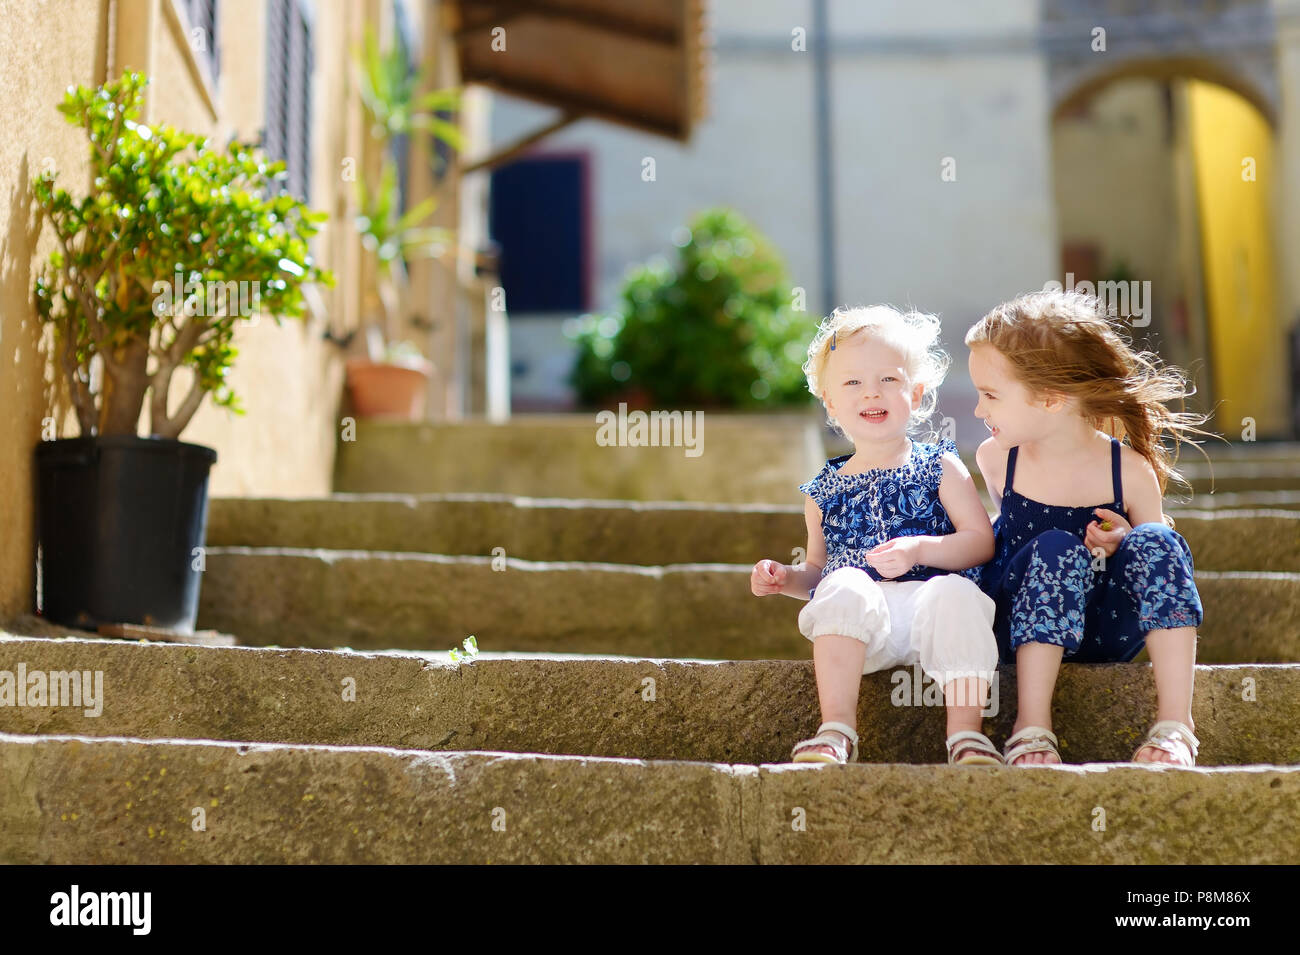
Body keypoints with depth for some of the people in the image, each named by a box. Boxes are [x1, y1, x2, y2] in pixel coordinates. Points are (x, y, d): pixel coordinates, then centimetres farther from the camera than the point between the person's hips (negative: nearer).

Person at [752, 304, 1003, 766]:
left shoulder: (940, 467, 12)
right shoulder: (825, 489, 20)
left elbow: (982, 541, 3)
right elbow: (818, 568, 29)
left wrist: (919, 549, -12)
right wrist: (786, 578, 7)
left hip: (930, 605, -1)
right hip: (862, 630, 1)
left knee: (956, 593, -35)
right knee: (845, 585, -33)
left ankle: (966, 730, -28)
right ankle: (837, 728, -33)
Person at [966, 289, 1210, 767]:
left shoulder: (1130, 471, -10)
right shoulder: (995, 459, -3)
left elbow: (1164, 561, 1)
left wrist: (1124, 545, -20)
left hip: (1106, 634, 0)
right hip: (1016, 627, 0)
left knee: (1154, 542, -27)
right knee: (1057, 549, -32)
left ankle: (1174, 722, -29)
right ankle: (1031, 726, -33)